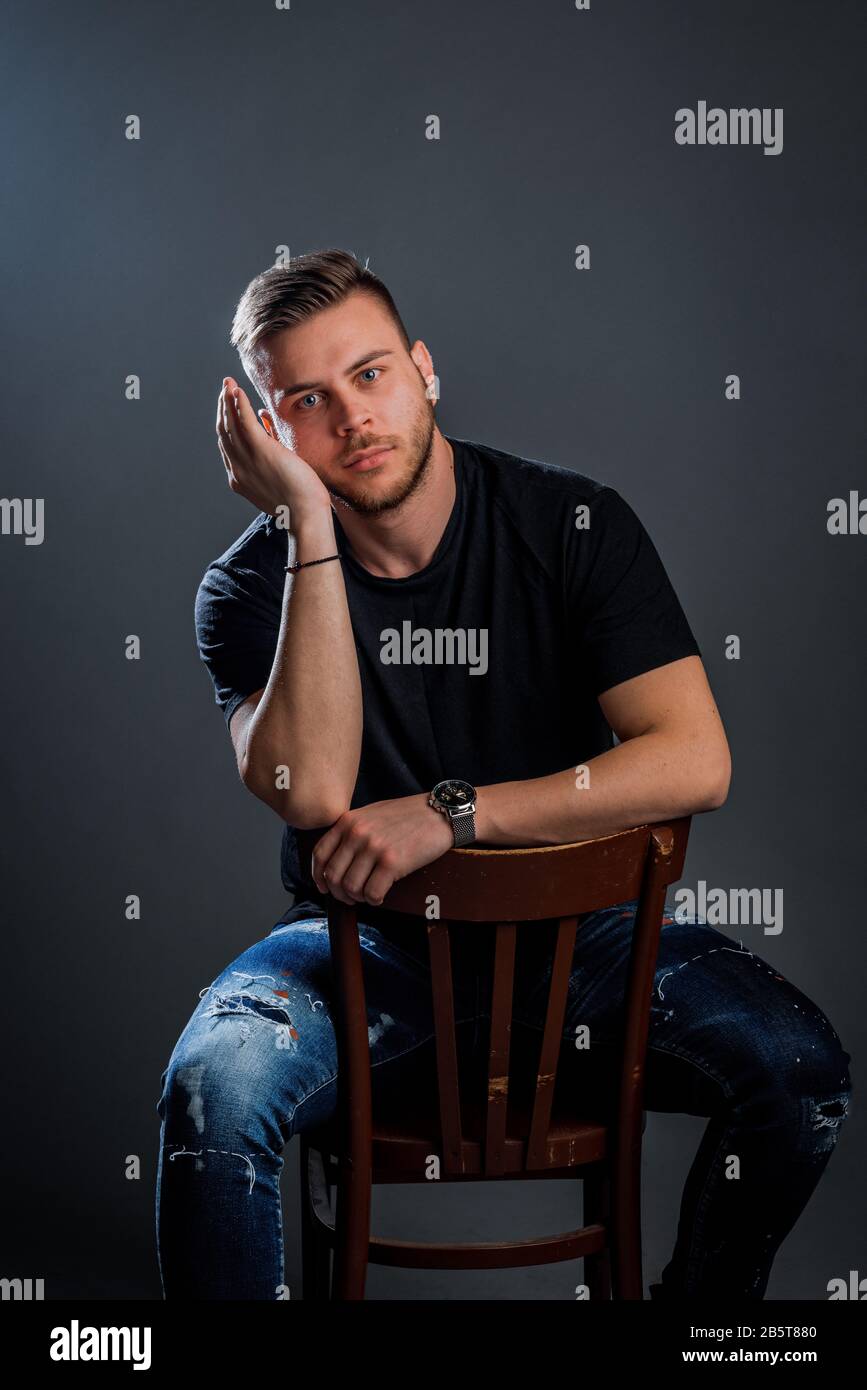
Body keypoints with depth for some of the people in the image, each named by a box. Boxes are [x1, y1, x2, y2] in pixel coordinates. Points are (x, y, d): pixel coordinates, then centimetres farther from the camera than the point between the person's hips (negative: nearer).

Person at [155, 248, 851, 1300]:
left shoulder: (575, 525, -7)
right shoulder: (252, 585, -6)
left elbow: (695, 762, -16)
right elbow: (314, 793, -24)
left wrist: (448, 812, -23)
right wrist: (311, 527, -25)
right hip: (363, 933, 0)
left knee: (799, 1066, -22)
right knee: (214, 1088, -30)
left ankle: (694, 1298, 7)